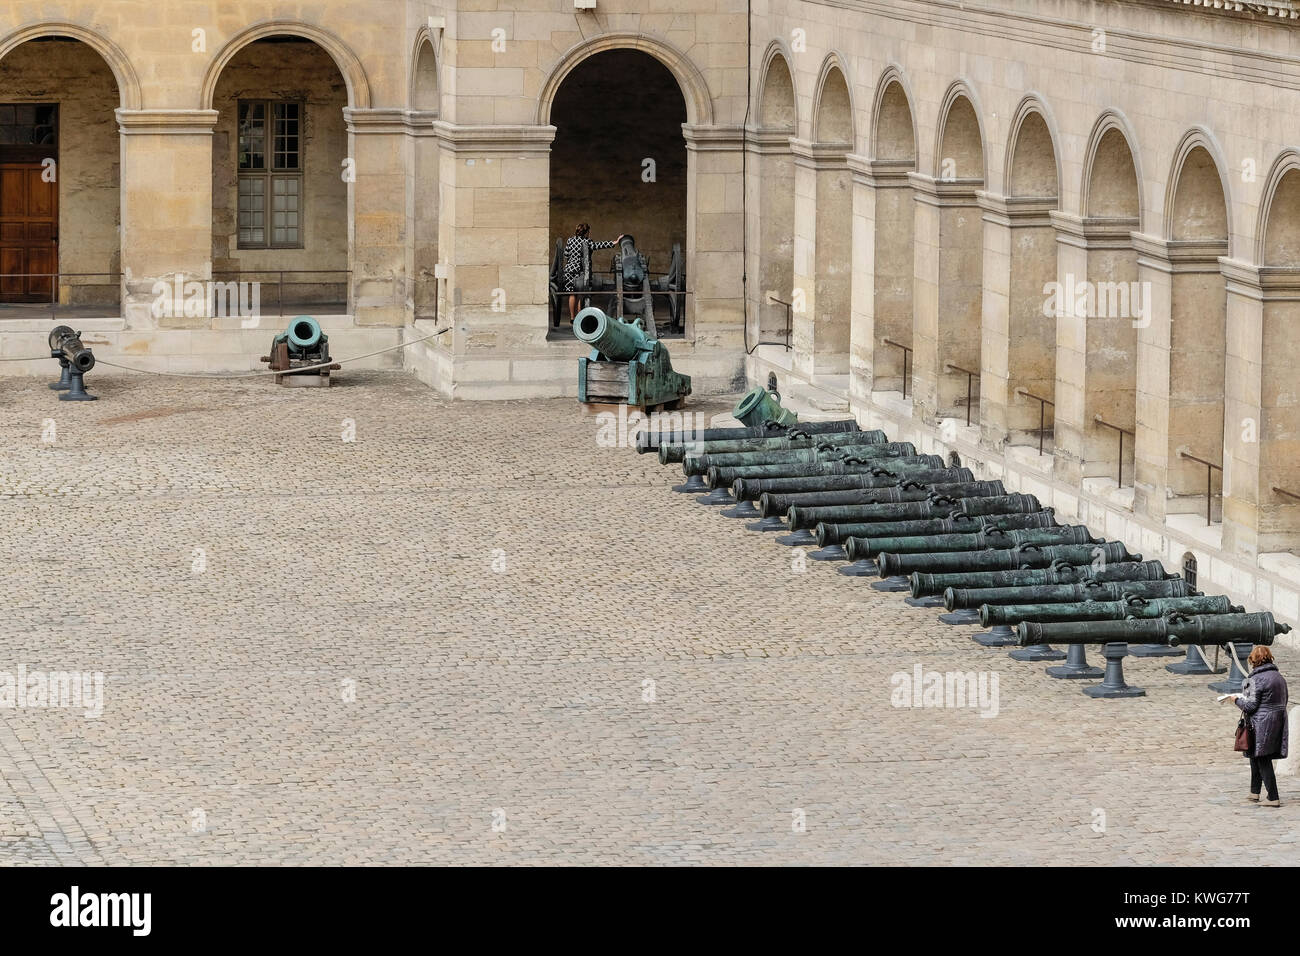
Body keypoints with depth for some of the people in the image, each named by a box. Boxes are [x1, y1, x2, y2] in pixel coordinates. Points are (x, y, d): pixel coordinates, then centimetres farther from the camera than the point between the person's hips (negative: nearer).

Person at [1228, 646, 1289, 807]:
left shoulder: (1256, 679, -16)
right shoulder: (1279, 677, 8)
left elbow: (1251, 706, -17)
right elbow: (1283, 701, 16)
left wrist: (1237, 700, 3)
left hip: (1262, 725, -8)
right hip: (1279, 720, 8)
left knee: (1263, 761, -2)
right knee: (1256, 756, 22)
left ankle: (1273, 798, -3)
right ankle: (1254, 792, 29)